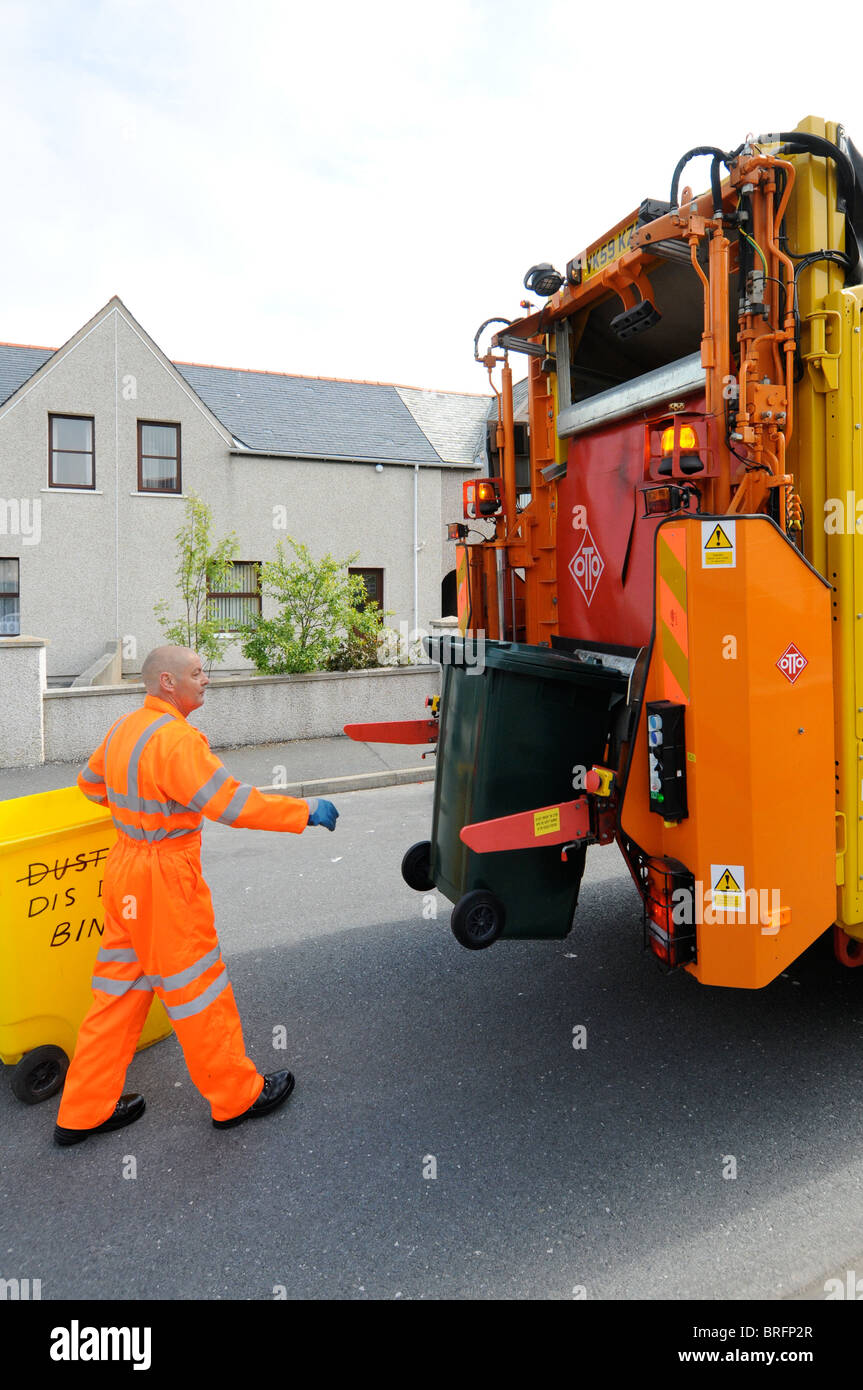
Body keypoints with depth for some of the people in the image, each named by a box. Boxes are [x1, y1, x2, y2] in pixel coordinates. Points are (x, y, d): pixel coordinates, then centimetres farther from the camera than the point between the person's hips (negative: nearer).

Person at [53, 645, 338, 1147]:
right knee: (197, 988, 6)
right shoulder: (176, 738, -23)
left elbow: (90, 782, 22)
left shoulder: (124, 728, 6)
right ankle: (237, 1095, 24)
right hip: (165, 879, -9)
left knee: (121, 989, 18)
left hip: (125, 865, 9)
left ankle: (85, 1110, 29)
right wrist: (306, 811, -22)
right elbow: (232, 803, -29)